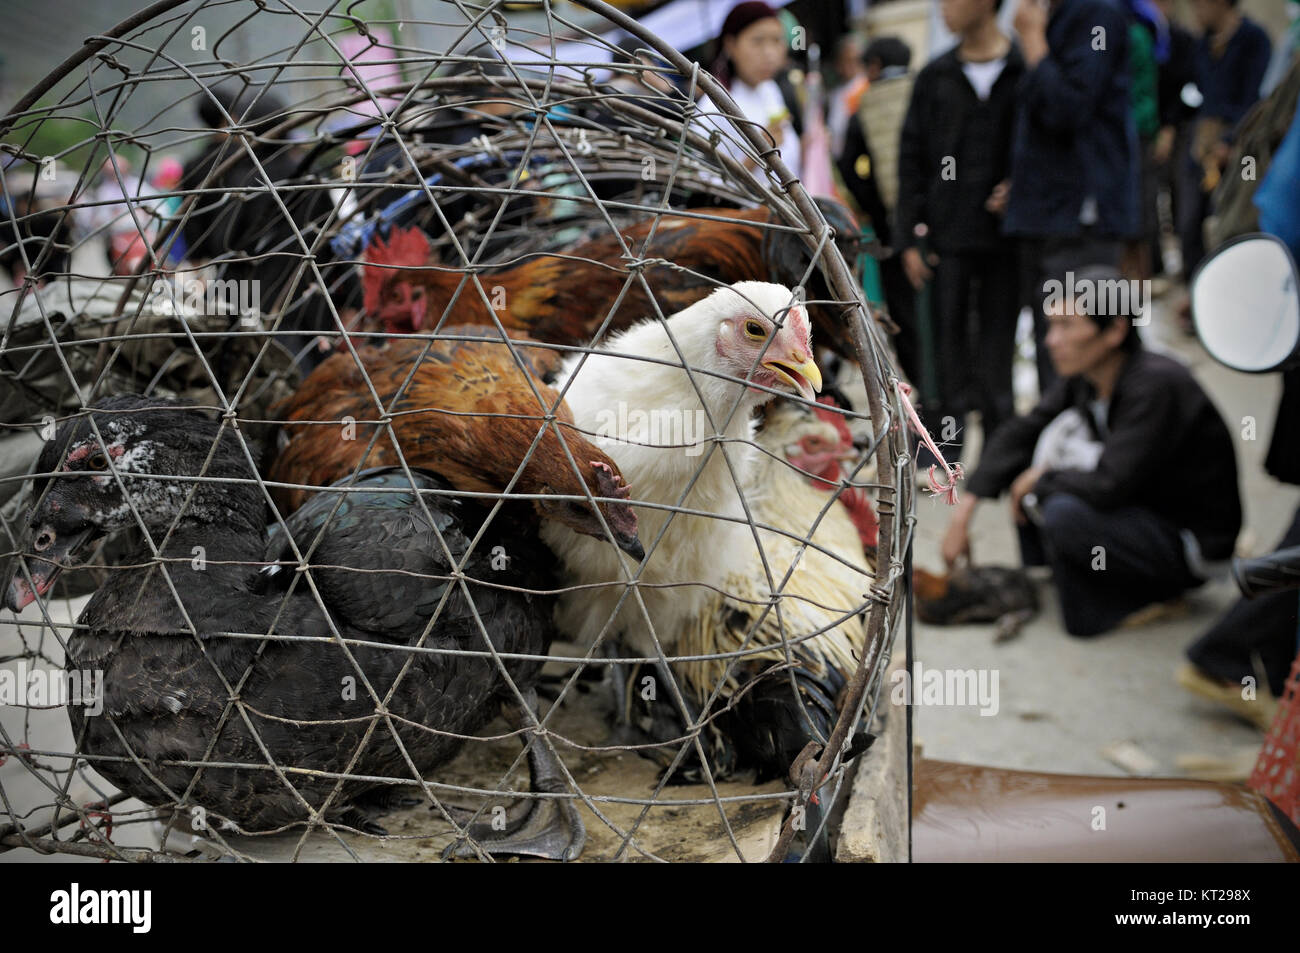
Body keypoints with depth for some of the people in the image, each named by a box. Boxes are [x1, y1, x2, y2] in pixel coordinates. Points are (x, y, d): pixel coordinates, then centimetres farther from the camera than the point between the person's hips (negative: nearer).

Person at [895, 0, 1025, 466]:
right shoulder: (936, 77, 7)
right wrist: (910, 239, 1)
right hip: (948, 239, 1)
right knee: (949, 347, 2)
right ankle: (944, 448, 9)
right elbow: (911, 158, 7)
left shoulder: (1024, 72, 0)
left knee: (997, 349, 7)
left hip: (1005, 234, -1)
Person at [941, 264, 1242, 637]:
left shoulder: (1156, 385, -27)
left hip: (1190, 545, -8)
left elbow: (1111, 485, -32)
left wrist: (1041, 480, -15)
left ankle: (1146, 599, -7)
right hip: (1136, 506, 8)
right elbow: (1020, 433, 3)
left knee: (1065, 514, -31)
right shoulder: (1083, 378, -4)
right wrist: (966, 508, -4)